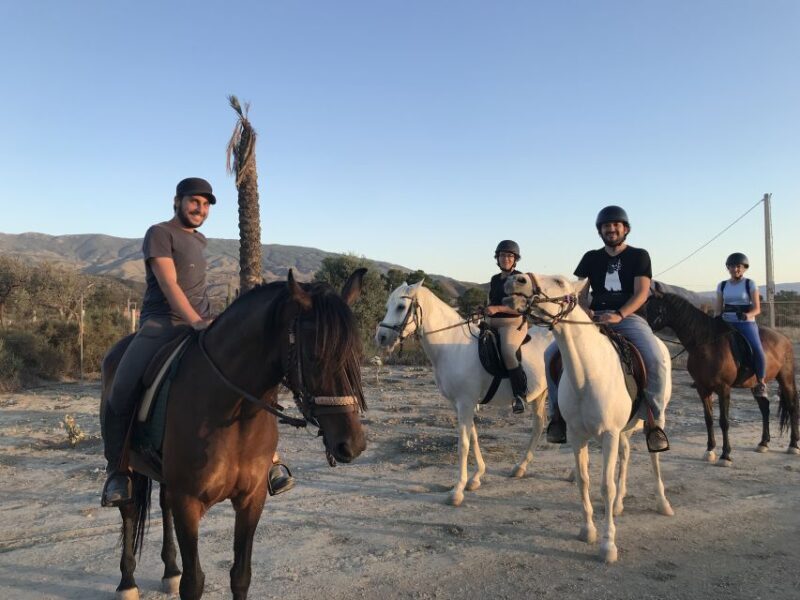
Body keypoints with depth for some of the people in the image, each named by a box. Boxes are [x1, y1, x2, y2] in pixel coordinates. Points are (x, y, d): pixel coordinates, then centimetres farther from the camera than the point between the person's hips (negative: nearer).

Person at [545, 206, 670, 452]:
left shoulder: (639, 256, 8)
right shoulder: (591, 258, 16)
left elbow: (641, 292, -4)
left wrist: (618, 315, -21)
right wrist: (584, 310, -11)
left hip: (628, 317, -2)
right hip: (593, 317, 3)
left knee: (656, 360, -31)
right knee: (551, 354, -18)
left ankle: (655, 421, -15)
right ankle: (558, 411, -5)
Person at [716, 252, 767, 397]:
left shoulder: (750, 284, 1)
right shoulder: (722, 286, 10)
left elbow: (757, 309, -4)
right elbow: (719, 309, 10)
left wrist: (747, 315, -25)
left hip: (747, 324, -4)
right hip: (727, 323, 4)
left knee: (757, 350, -26)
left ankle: (761, 384, -10)